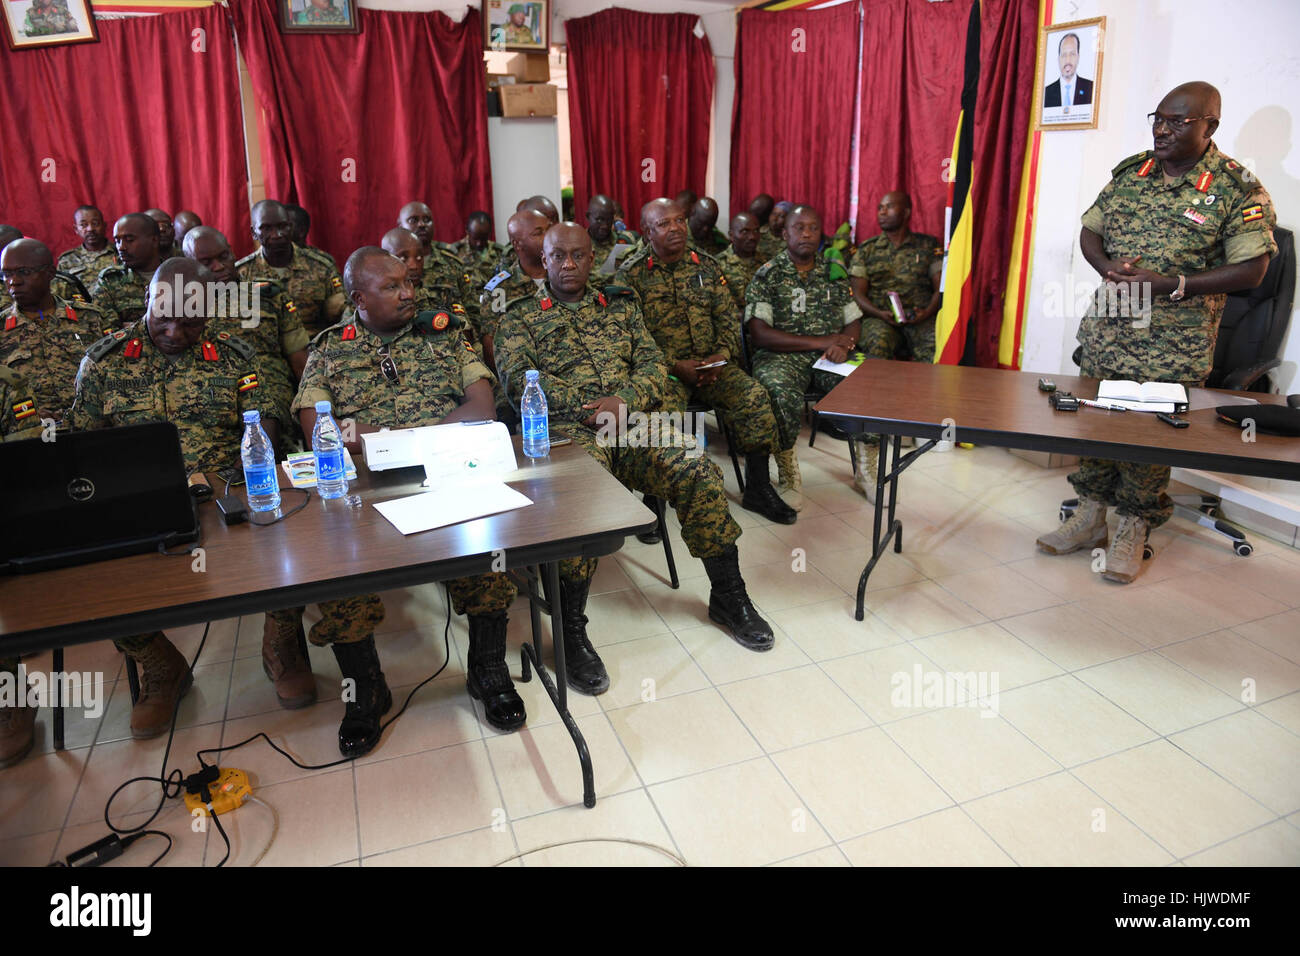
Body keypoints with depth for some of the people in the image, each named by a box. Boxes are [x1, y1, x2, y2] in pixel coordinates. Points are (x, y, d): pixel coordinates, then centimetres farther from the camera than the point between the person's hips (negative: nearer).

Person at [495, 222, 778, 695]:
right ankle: (570, 629, -22)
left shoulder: (620, 305, 23)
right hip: (564, 426, -3)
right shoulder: (519, 317, 14)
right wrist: (588, 405, -14)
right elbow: (519, 379, -3)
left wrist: (621, 400, -10)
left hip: (632, 419, 3)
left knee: (700, 473, -20)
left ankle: (727, 596, -3)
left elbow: (653, 364, 12)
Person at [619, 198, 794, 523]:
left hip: (710, 364, 4)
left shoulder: (705, 266, 13)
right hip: (662, 369, -4)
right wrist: (675, 365, -17)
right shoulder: (632, 274, -1)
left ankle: (757, 489, -6)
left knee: (755, 397, -18)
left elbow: (729, 317, 12)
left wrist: (721, 355, -8)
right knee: (666, 410, -34)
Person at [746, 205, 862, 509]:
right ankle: (788, 473, -16)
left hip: (829, 357, 4)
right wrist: (820, 342, -13)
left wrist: (844, 343, -10)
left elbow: (854, 322, 16)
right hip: (782, 356, -3)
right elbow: (760, 334, -10)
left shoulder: (834, 273, 16)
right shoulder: (768, 275, 1)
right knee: (780, 393, -38)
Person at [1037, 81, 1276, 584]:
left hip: (1173, 344, -4)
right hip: (1108, 330, 4)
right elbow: (1090, 231, 13)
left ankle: (1133, 530, 16)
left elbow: (1250, 270, -10)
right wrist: (1108, 267, -9)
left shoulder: (1237, 189, -7)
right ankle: (1089, 517, 22)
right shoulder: (1130, 171, 7)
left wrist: (1170, 285, -21)